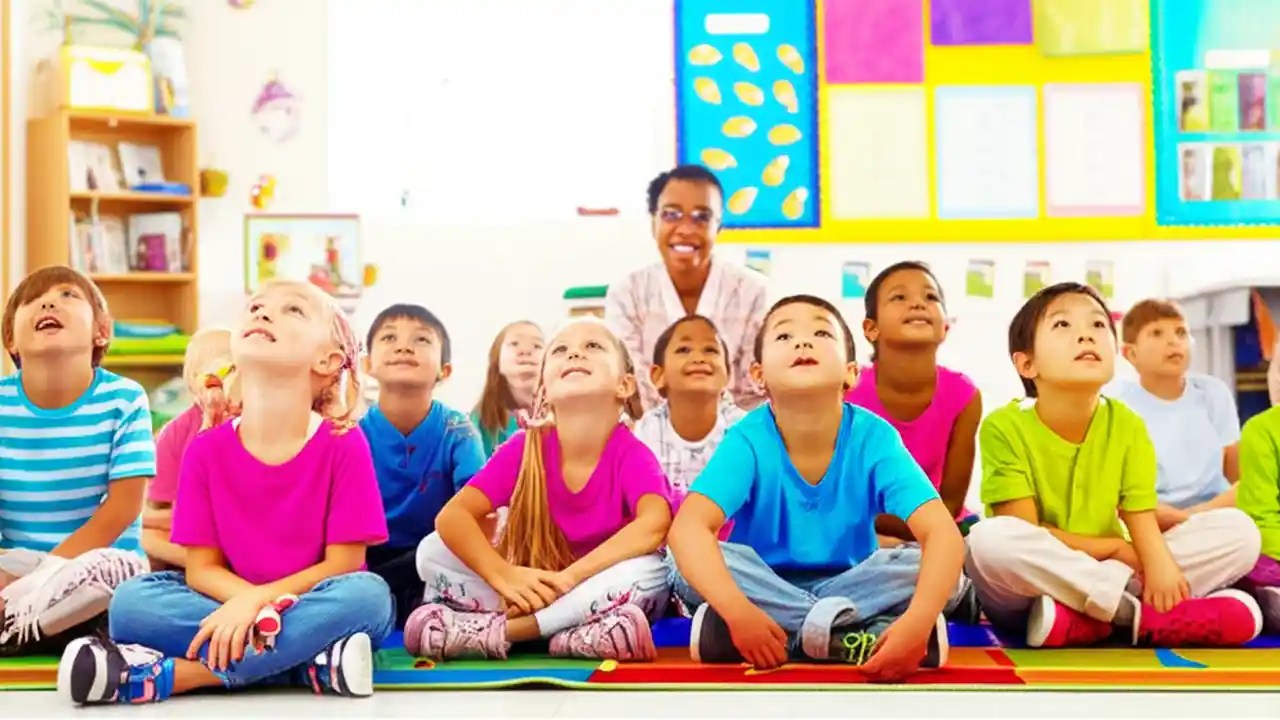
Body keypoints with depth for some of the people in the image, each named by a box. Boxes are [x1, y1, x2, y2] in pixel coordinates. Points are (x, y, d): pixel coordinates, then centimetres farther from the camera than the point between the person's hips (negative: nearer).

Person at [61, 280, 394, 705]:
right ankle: (313, 662, -29)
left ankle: (167, 674, -30)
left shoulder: (344, 444, -13)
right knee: (132, 600, -20)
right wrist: (248, 602, -24)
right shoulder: (207, 450, -3)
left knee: (368, 594, -35)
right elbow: (201, 567, -2)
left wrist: (258, 599, -24)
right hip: (236, 605, 3)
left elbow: (344, 565, -12)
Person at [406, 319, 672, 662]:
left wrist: (570, 577, -39)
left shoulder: (631, 454, -15)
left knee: (650, 570, -34)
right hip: (537, 590, 3)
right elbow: (452, 515, -16)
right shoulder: (526, 447, -8)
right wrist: (504, 576, -33)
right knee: (433, 551, -15)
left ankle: (492, 630, -27)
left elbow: (655, 523, -35)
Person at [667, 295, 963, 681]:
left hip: (847, 588, 0)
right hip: (765, 589, 1)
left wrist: (917, 620, -45)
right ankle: (850, 635, -27)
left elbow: (943, 534, -26)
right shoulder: (748, 439, -18)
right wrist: (739, 611, -48)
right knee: (689, 565, -29)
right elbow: (688, 527, -31)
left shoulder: (873, 438, -17)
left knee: (924, 566, -25)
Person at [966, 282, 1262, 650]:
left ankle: (1085, 618, -23)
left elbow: (1143, 524, -8)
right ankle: (1140, 614, -24)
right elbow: (1023, 534, -17)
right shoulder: (1004, 427, -14)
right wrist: (1116, 548, -12)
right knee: (990, 539, -38)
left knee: (1238, 529, -10)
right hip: (1028, 592, -4)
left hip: (1110, 572, 5)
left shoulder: (1127, 426, -3)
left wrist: (1159, 567, -32)